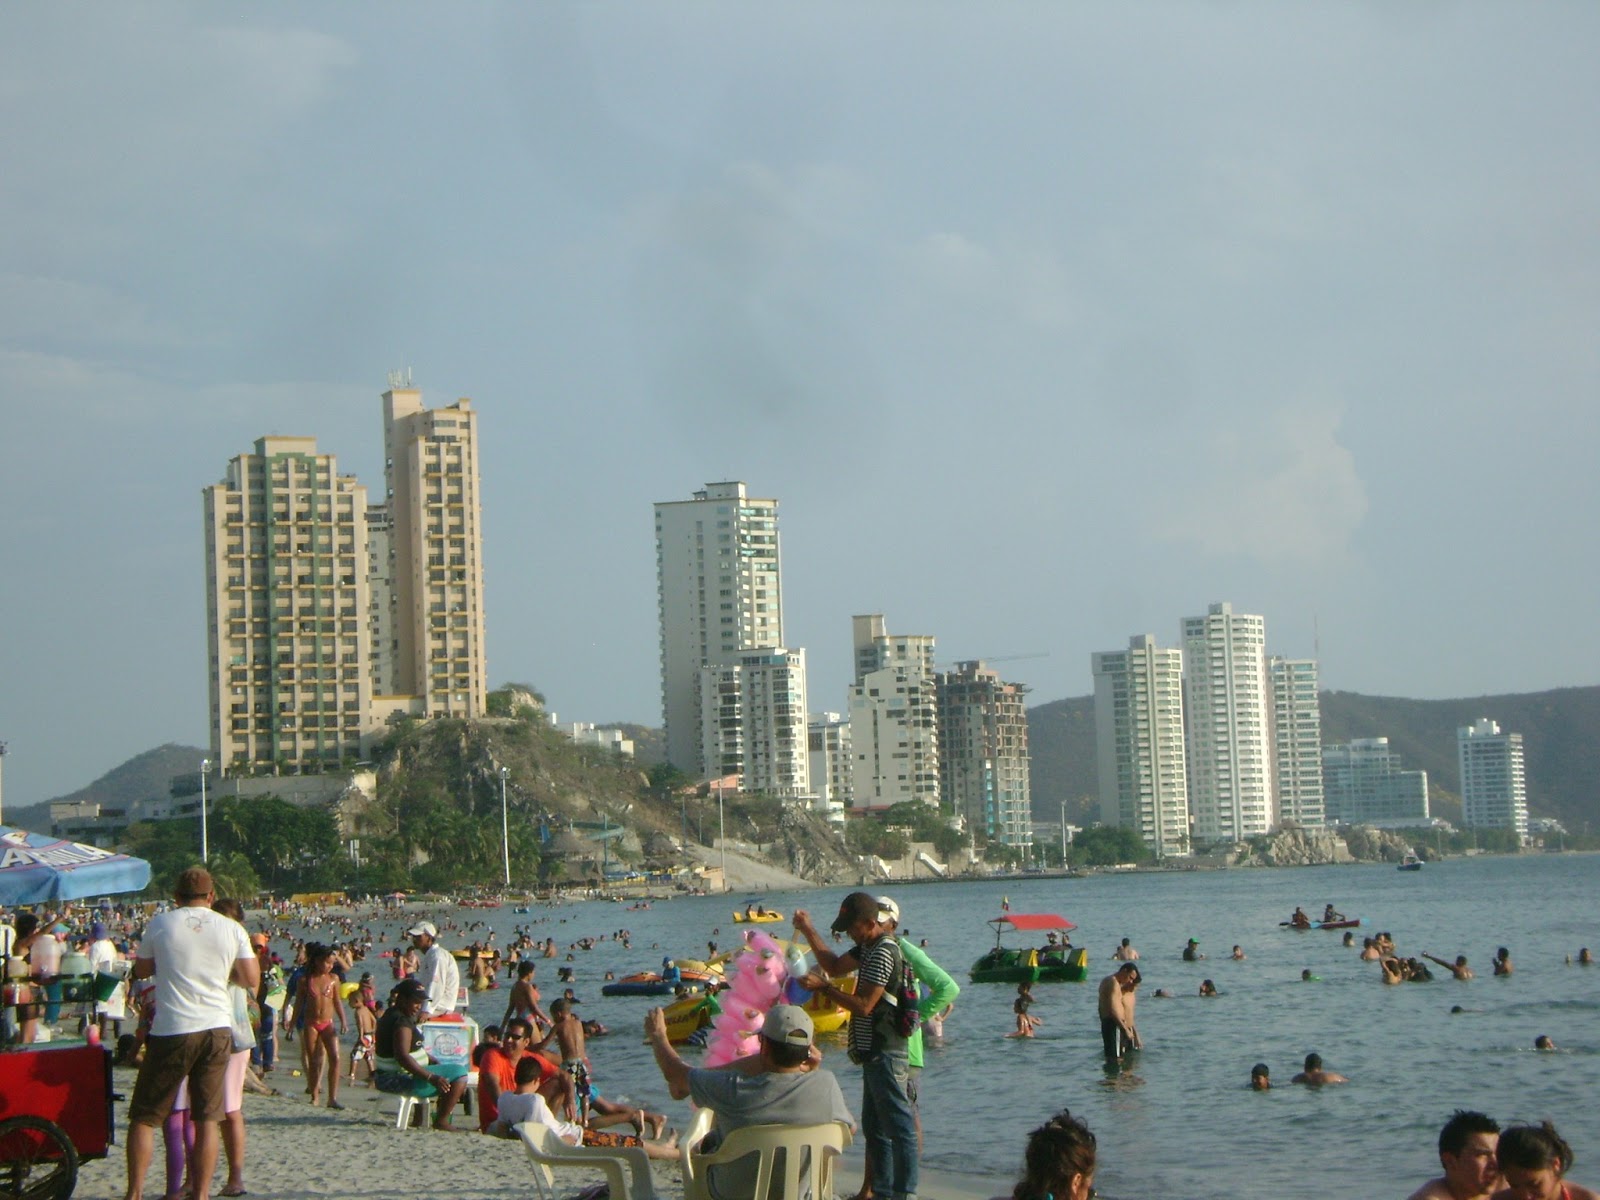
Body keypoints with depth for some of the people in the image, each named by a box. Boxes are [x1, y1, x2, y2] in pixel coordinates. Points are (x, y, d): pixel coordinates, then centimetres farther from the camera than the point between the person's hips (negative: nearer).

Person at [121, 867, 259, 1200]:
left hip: (171, 1032, -2)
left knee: (144, 1117, 7)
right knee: (207, 1119, 7)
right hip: (217, 1029, 2)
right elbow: (251, 979, 6)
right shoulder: (232, 929, 4)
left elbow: (141, 970, 14)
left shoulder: (160, 924, 0)